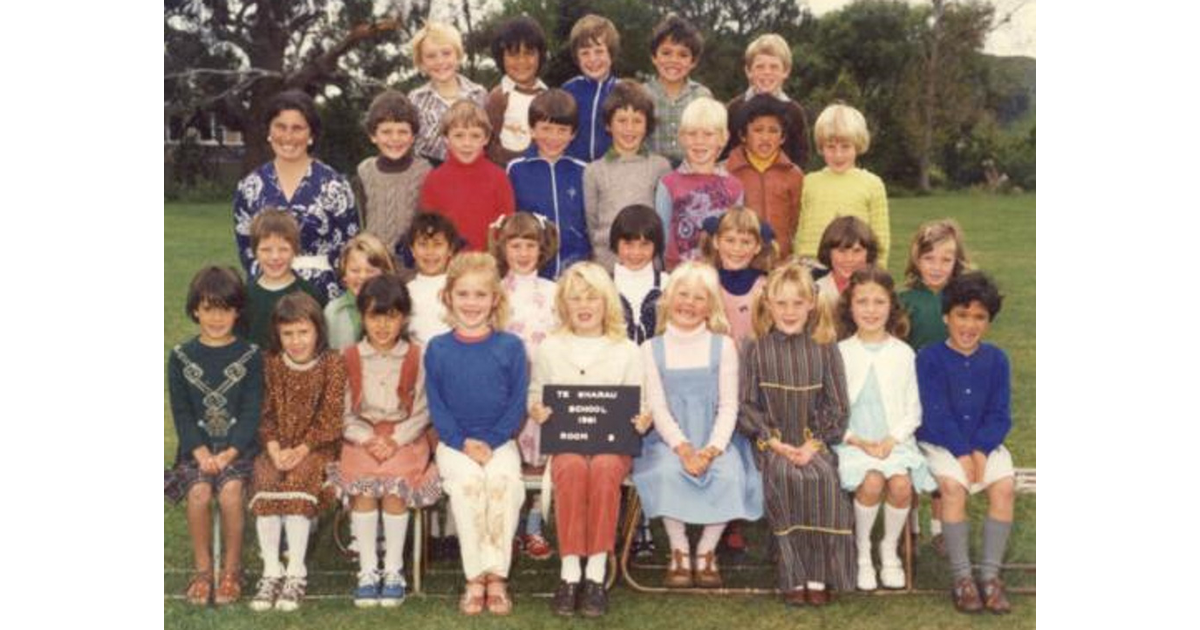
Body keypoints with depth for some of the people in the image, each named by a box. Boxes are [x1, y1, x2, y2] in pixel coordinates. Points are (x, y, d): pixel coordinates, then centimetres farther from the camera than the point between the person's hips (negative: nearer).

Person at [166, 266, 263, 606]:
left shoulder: (250, 356, 3)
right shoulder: (181, 357, 7)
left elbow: (252, 411, -3)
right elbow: (181, 412, 2)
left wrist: (229, 452, -16)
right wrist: (201, 452, -13)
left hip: (239, 446, -1)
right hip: (196, 447, 1)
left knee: (230, 491, -28)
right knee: (199, 492, -27)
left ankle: (232, 569, -9)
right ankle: (203, 570, -8)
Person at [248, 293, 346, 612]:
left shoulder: (332, 363, -1)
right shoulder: (272, 363, 9)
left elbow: (329, 417, -7)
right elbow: (267, 412, 5)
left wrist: (301, 450, -17)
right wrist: (274, 448, -12)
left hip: (316, 446, -3)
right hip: (278, 446, 3)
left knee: (297, 478, -31)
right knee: (265, 480, -27)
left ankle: (296, 573, -26)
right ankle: (271, 571, -22)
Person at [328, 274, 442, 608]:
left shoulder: (417, 358, 2)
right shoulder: (350, 358, 6)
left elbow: (421, 411, -1)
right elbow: (344, 413, 2)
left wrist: (396, 441, -15)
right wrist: (368, 439, -14)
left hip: (406, 439, -1)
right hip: (361, 437, 1)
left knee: (395, 484, -28)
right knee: (362, 485, -27)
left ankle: (393, 569, -15)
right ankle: (367, 570, -17)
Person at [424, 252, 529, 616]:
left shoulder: (510, 346, 3)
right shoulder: (437, 349, 5)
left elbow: (517, 404, 0)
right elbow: (436, 405, 3)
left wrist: (490, 443, -12)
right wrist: (463, 443, -12)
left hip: (499, 442, 0)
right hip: (454, 443, 0)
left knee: (503, 478, -31)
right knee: (466, 479, -30)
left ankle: (496, 576, -23)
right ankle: (475, 578, -23)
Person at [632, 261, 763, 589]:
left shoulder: (723, 346, 6)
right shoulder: (652, 349, 6)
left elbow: (728, 405, 0)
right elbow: (657, 407, -1)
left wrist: (712, 448, -16)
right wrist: (682, 447, -17)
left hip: (715, 439, 0)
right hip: (670, 439, 0)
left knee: (729, 475, -30)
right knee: (667, 473, -32)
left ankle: (706, 552, -8)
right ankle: (679, 553, -12)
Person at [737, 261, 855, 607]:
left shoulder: (825, 349, 7)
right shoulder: (756, 350, 5)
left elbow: (836, 406, 5)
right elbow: (745, 406, 2)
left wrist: (814, 444, -10)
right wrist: (774, 442, -10)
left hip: (814, 442, 1)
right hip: (772, 443, -1)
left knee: (822, 477, -28)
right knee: (786, 478, -29)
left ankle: (819, 576, -18)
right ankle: (794, 577, -20)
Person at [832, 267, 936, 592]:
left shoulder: (903, 353, 7)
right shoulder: (840, 353, 3)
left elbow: (913, 410, 6)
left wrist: (892, 440, -10)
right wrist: (857, 440, -12)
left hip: (895, 440, 1)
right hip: (853, 441, -1)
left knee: (901, 484, -27)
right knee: (871, 483, -29)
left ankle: (889, 548, 1)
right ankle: (861, 550, -3)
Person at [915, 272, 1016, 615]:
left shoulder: (996, 359, 6)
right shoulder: (929, 358, -4)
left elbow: (999, 414, 2)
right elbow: (935, 413, -10)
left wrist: (980, 451, -14)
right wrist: (962, 454, -18)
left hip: (986, 442, 3)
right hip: (940, 442, -3)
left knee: (1004, 485, -25)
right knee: (953, 485, -31)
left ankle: (990, 574, -14)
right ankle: (962, 578, -19)